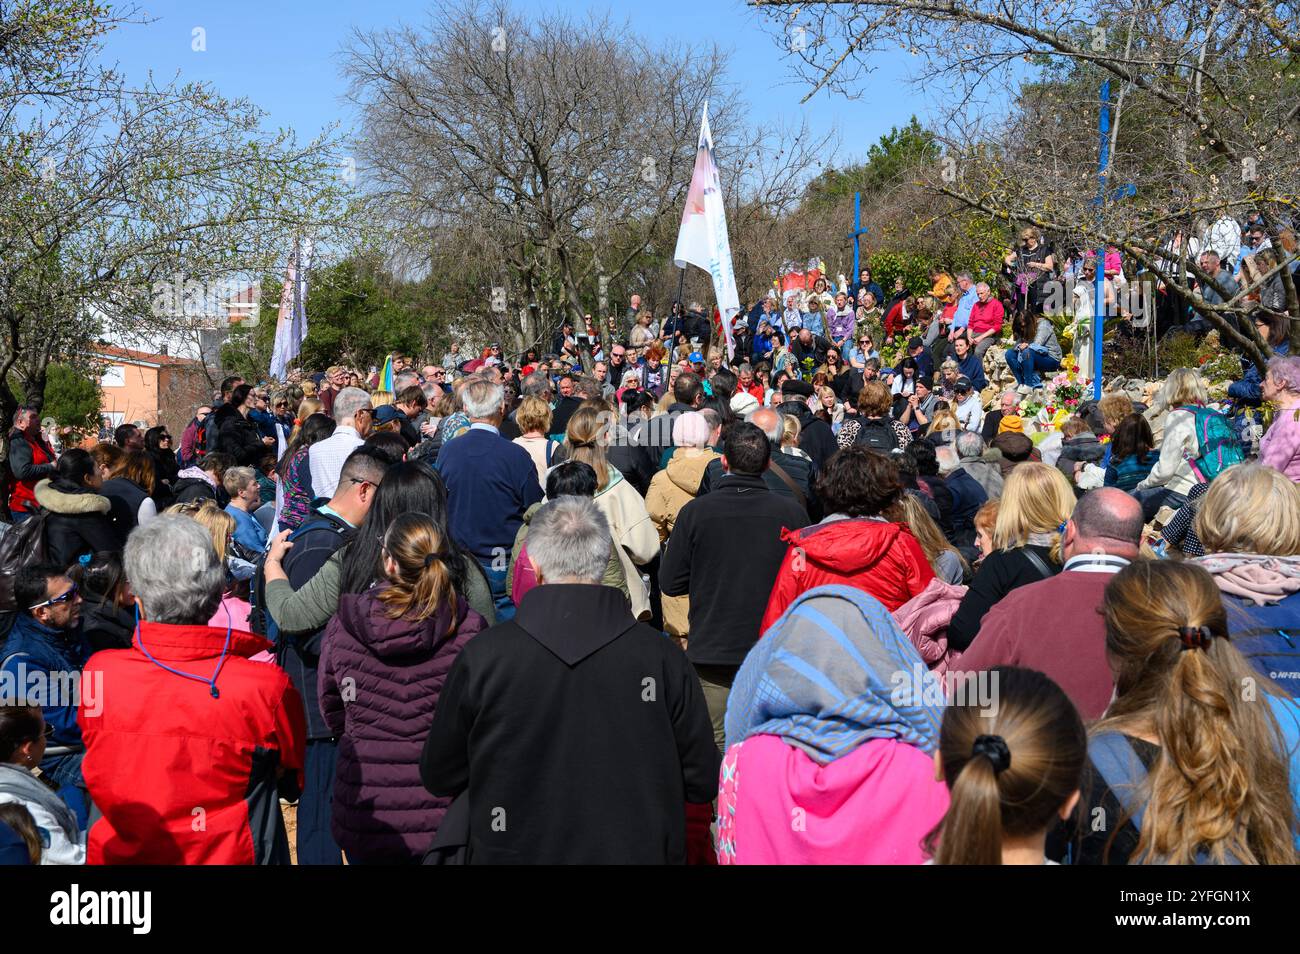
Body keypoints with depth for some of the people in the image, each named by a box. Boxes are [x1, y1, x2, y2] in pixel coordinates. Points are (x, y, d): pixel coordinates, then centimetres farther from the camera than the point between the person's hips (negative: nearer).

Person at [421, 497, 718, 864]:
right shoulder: (662, 656, -14)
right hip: (638, 851, 1)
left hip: (515, 850, 0)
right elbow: (701, 783, -5)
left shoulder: (481, 656, -14)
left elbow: (439, 777, -1)